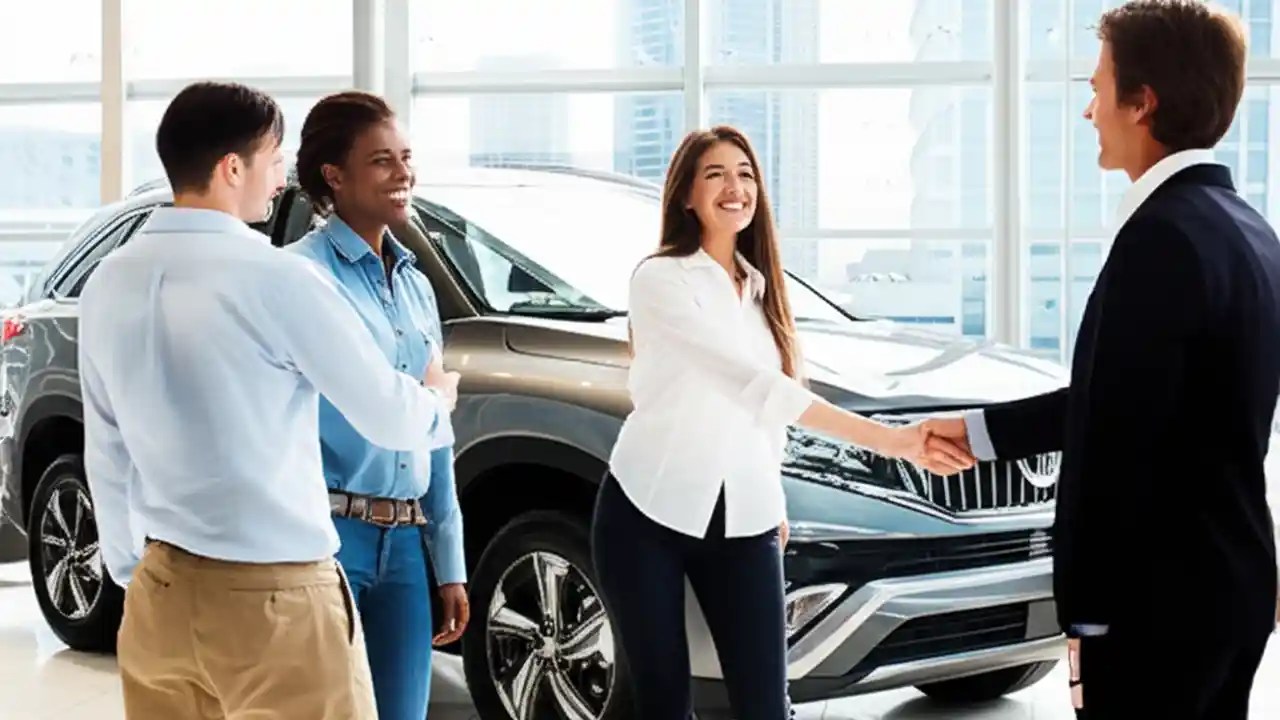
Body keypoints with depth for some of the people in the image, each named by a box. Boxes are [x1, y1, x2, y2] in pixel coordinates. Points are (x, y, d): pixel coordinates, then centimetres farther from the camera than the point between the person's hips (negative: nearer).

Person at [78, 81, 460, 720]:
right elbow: (390, 420, -6)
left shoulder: (108, 285, 3)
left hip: (159, 594, 6)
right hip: (274, 601, -6)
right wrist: (438, 399, 16)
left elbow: (106, 456, 12)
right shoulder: (275, 277, -16)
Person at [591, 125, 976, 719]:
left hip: (742, 519, 5)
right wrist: (888, 440, -31)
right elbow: (750, 383, -24)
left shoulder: (759, 288, 12)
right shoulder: (661, 280, -11)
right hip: (649, 512, -5)